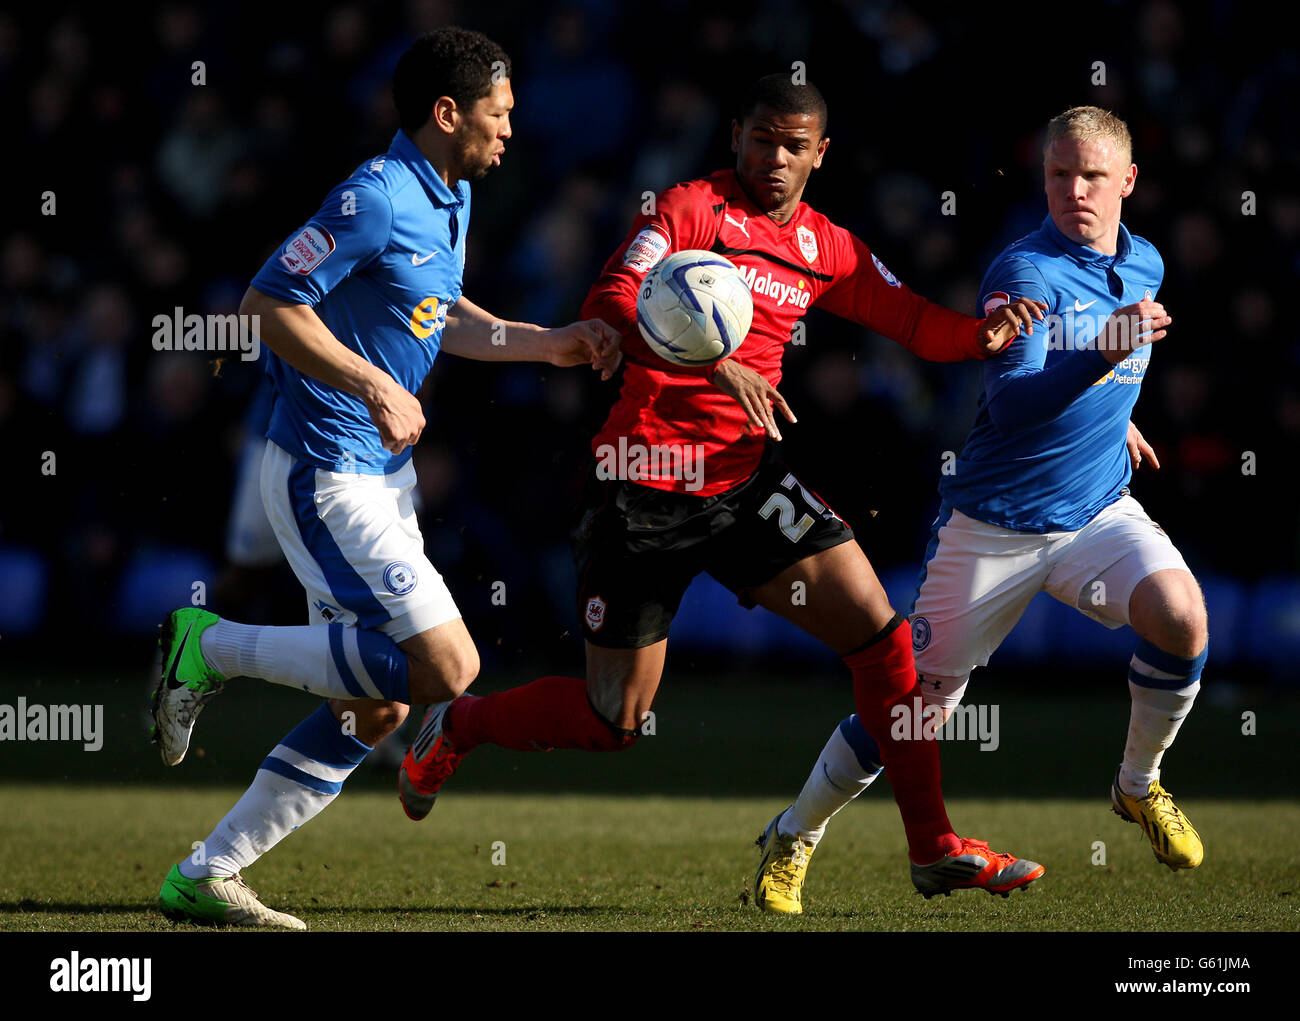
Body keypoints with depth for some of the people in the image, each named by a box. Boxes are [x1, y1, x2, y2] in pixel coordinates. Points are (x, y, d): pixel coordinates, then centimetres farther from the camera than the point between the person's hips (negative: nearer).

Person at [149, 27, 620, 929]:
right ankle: (214, 647, -5)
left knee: (378, 706, 8)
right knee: (446, 667, -16)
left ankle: (205, 878, 12)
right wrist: (377, 388, -24)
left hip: (384, 475, 10)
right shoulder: (377, 198, -19)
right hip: (326, 477, -10)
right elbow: (271, 303, -20)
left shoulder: (452, 196, 12)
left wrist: (552, 345, 17)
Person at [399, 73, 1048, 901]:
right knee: (614, 721, 0)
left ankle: (934, 846, -2)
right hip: (645, 481, -5)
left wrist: (983, 333, -12)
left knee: (880, 630, -9)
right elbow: (609, 303, -21)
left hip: (747, 476, 6)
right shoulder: (693, 209, -8)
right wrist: (716, 363, -34)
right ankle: (457, 727, 29)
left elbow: (917, 326, 11)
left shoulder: (826, 248, 11)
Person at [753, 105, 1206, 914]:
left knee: (1181, 614, -24)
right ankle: (795, 839, 20)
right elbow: (1011, 401, -28)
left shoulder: (1145, 265, 6)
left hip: (1098, 511, 5)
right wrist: (1106, 354, -39)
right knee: (916, 702, -1)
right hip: (996, 525, -5)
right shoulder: (1024, 272, -16)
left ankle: (1140, 786, 0)